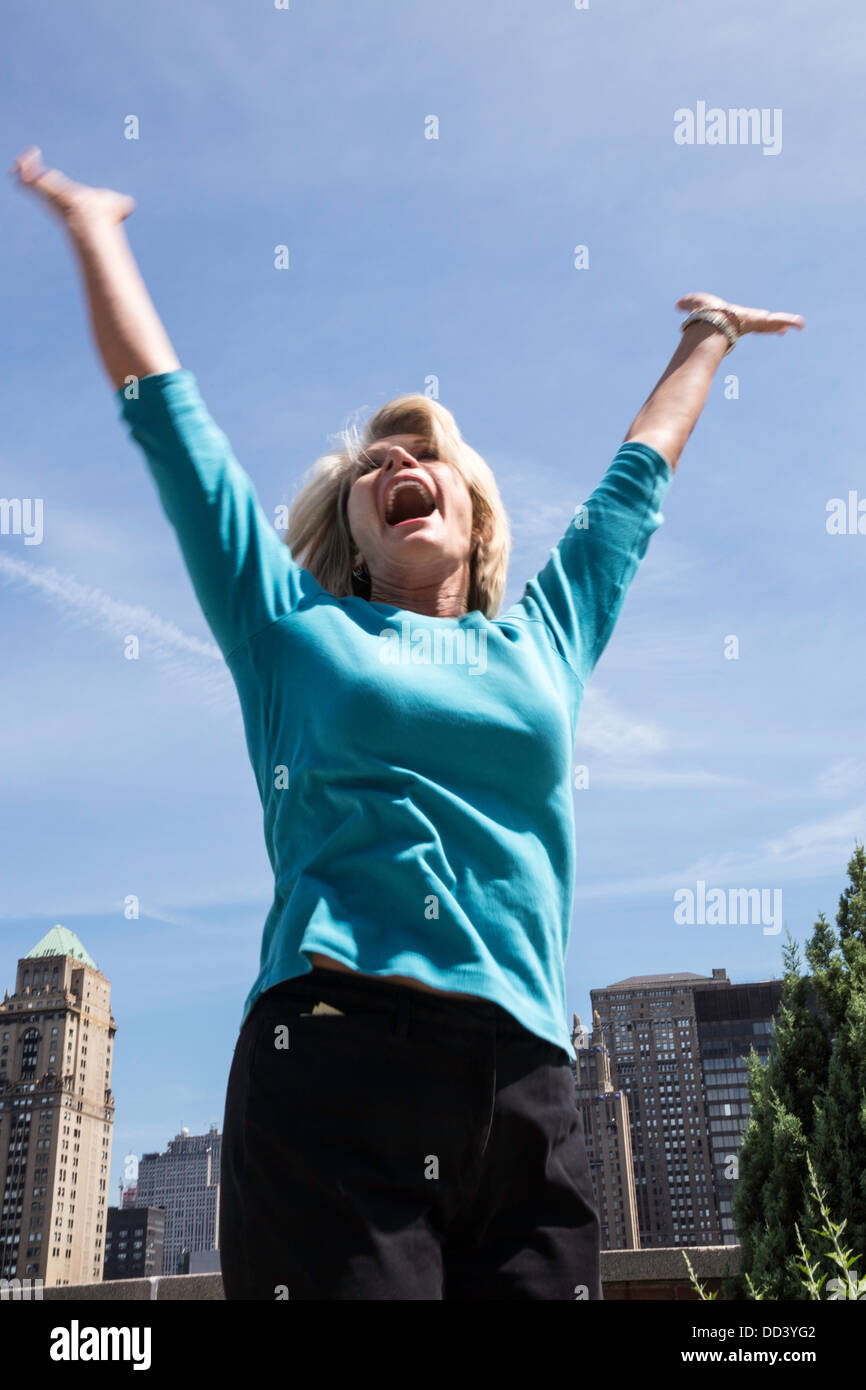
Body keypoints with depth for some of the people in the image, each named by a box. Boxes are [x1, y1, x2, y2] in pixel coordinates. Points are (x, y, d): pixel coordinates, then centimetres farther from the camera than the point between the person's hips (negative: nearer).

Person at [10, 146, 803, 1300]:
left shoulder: (543, 637, 19)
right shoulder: (297, 630, 13)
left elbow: (638, 477, 35)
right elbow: (166, 410, 21)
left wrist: (705, 341, 50)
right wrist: (95, 230, 31)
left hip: (530, 1093, 3)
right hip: (334, 1071, -3)